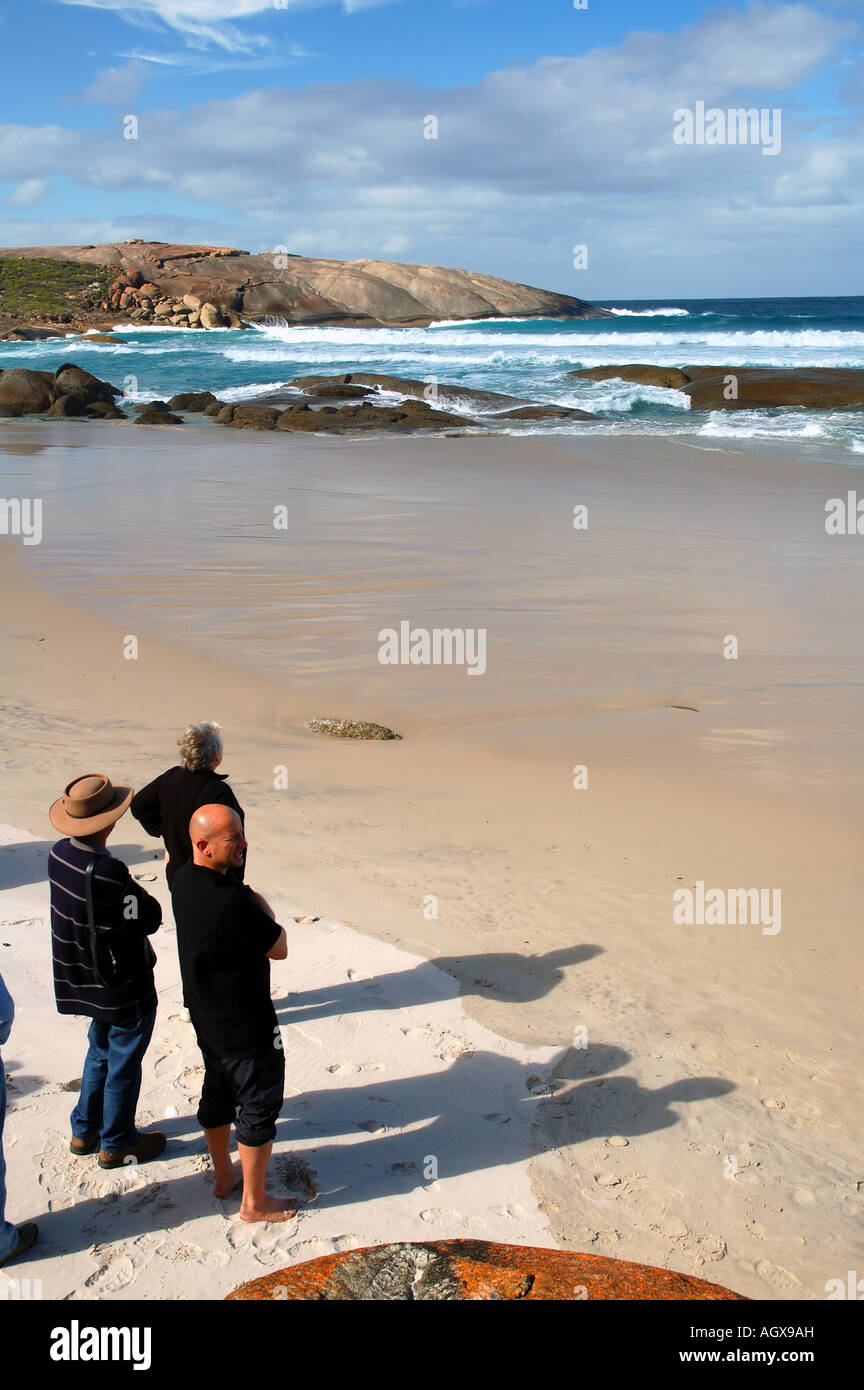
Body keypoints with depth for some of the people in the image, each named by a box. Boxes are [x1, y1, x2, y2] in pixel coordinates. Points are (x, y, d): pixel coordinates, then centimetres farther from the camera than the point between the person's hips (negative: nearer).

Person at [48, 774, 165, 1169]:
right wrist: (140, 893, -7)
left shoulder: (60, 854, -7)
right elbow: (149, 920, -23)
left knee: (101, 1052, 27)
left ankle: (85, 1132, 40)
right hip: (125, 986, -8)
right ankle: (116, 1144, 27)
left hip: (89, 982, 8)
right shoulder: (108, 871, -33)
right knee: (123, 1064, 11)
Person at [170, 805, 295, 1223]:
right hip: (245, 1026, -9)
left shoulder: (183, 880, -6)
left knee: (218, 1093, 24)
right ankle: (254, 1202, 22)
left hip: (206, 1016, 9)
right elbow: (279, 948, -20)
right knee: (259, 1104, 8)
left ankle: (223, 1175, 43)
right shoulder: (232, 901, -34)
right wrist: (261, 906, -9)